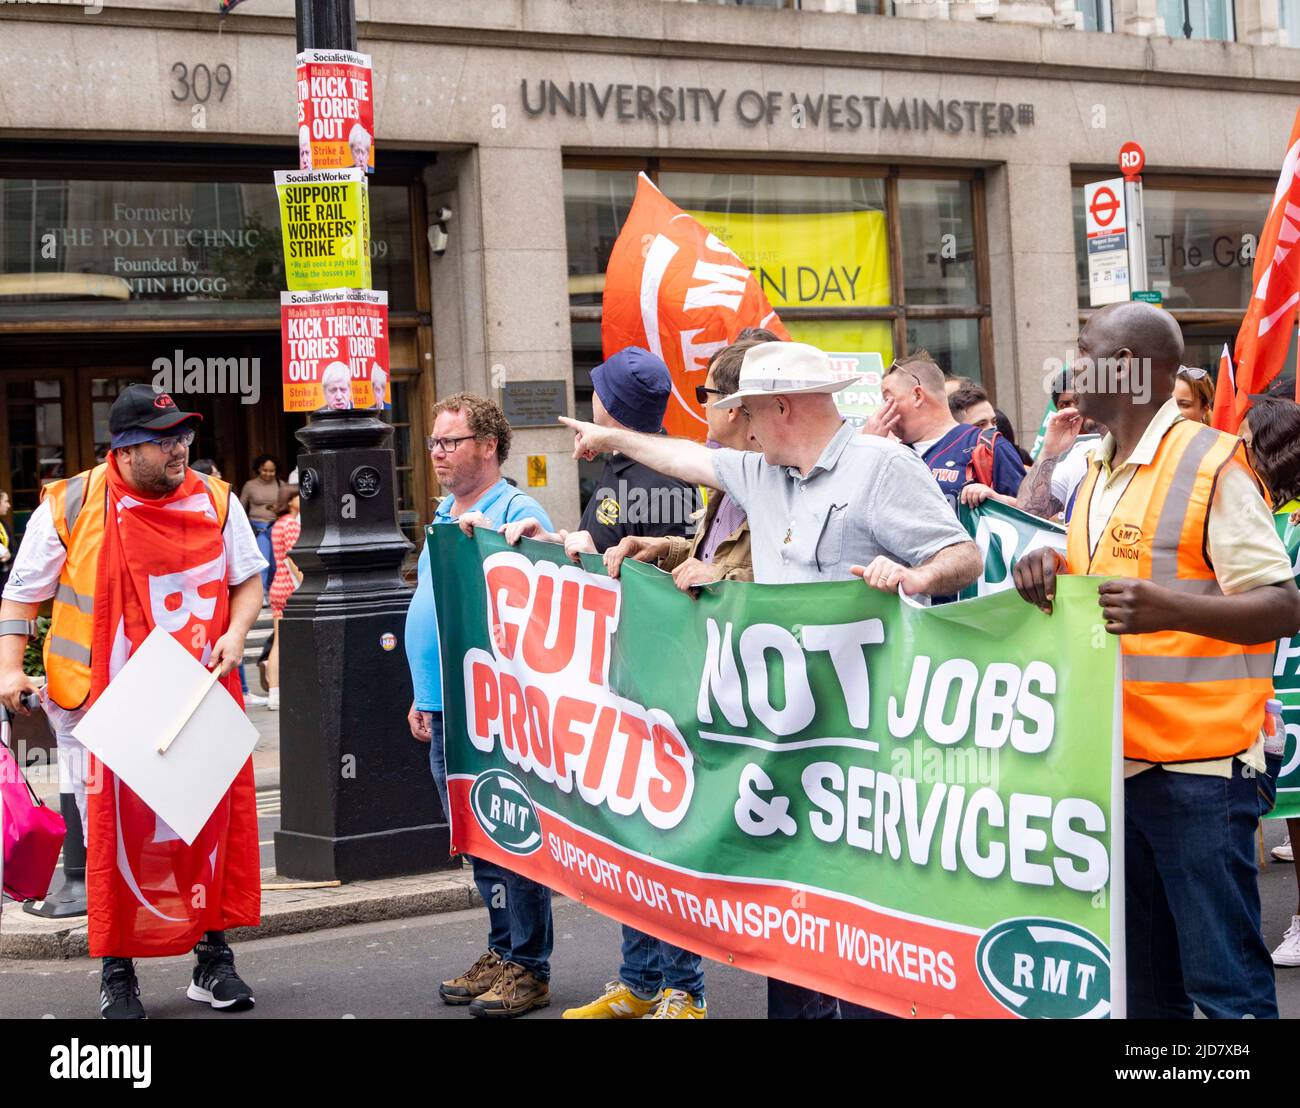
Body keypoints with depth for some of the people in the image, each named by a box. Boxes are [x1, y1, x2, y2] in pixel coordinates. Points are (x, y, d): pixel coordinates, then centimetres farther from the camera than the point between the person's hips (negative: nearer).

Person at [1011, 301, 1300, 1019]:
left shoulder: (1209, 464, -11)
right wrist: (1052, 573, 0)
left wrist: (1169, 608, -32)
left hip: (1197, 769, -8)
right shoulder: (1100, 476, 15)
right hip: (1118, 762, 8)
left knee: (1224, 981, -4)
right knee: (1144, 981, 16)